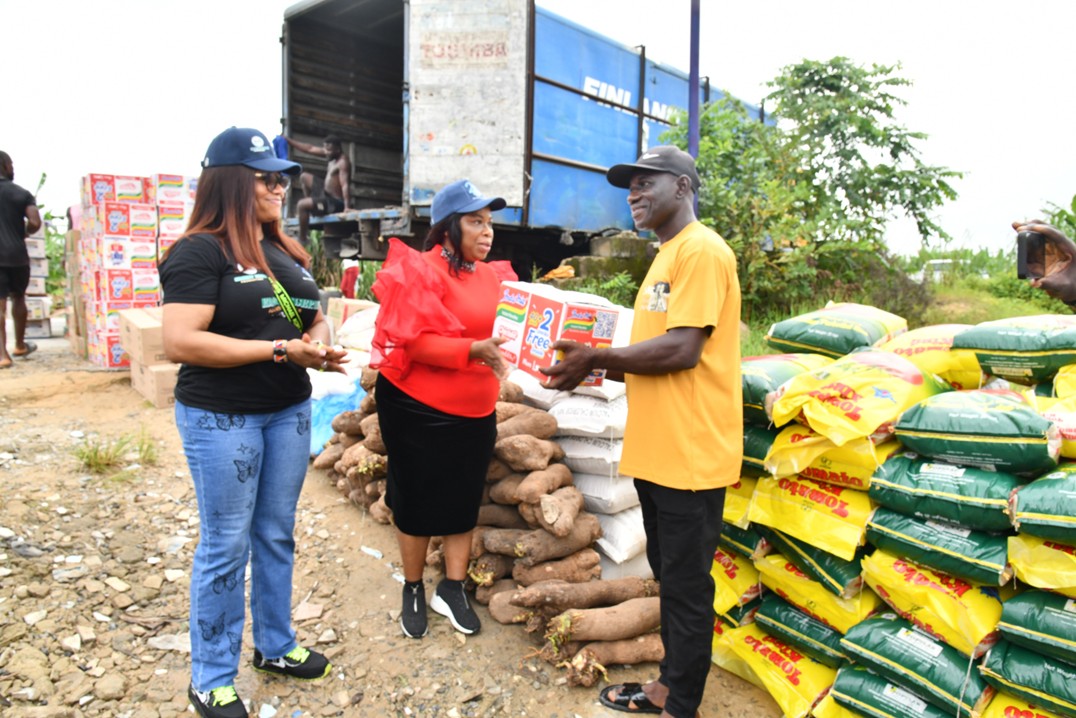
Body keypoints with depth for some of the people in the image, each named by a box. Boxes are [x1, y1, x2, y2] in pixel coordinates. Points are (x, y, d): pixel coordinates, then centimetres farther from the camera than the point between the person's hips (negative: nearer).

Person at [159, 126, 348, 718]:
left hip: (289, 413, 7)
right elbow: (179, 342, -21)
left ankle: (275, 646, 36)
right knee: (226, 547, 5)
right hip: (221, 418, -6)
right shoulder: (200, 252, -12)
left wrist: (319, 344, -5)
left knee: (277, 535, 17)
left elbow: (316, 318, 19)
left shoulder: (288, 253, 11)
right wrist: (280, 349, -22)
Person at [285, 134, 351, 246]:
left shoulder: (343, 162, -21)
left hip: (335, 202, -11)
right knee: (304, 177, 23)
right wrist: (287, 140, 12)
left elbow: (345, 185, -29)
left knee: (302, 205, -24)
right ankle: (310, 209, 20)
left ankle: (302, 240, -14)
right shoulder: (332, 154, 5)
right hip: (326, 193, 11)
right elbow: (310, 149, 12)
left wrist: (347, 207, -35)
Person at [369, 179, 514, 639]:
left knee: (463, 502, 12)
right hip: (420, 411, -6)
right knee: (417, 503, 10)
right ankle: (413, 591, 29)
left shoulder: (494, 276, 8)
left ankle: (452, 589, 29)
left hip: (475, 412, 6)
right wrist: (473, 350, -30)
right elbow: (413, 341, -21)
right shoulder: (421, 270, -12)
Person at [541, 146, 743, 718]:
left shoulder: (702, 250, -12)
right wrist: (598, 365, 4)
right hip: (656, 450, 10)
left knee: (686, 586, 4)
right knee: (668, 576, 19)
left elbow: (682, 349, -22)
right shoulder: (666, 257, 18)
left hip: (689, 454, -10)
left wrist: (597, 359, -15)